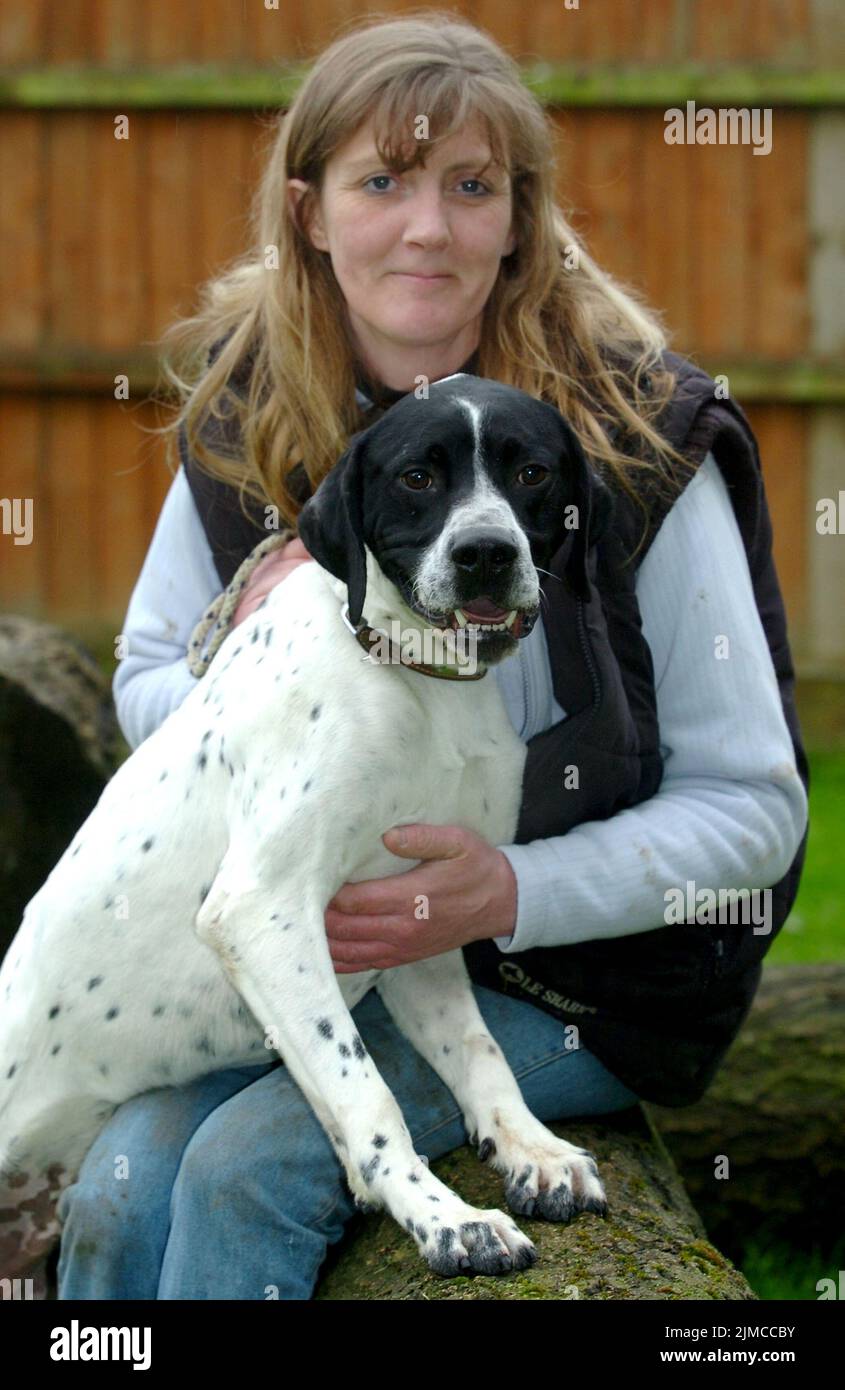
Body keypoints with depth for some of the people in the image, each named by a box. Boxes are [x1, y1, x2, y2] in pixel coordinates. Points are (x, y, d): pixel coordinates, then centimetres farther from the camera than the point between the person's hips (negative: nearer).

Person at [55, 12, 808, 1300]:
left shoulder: (628, 439, -14)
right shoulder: (245, 420, -1)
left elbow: (753, 807, -11)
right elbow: (147, 680, 12)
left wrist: (508, 891, -25)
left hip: (561, 978, -4)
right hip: (303, 940, 4)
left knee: (248, 1168, -25)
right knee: (118, 1191, -20)